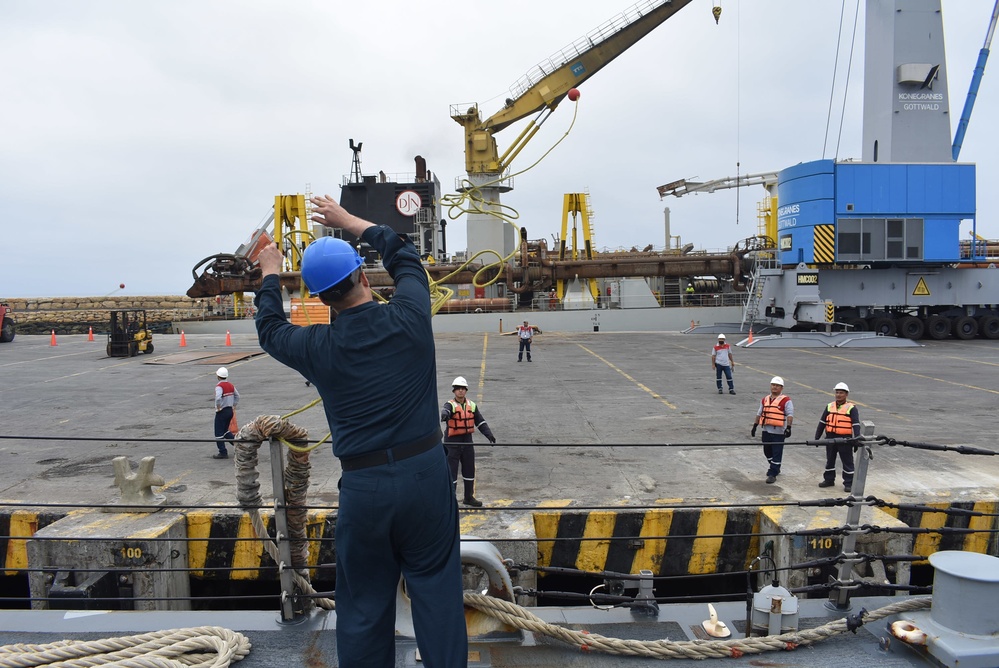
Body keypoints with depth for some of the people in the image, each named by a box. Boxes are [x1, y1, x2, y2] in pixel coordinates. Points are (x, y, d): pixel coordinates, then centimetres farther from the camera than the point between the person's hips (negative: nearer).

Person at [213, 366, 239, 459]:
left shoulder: (219, 386, -17)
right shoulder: (231, 385, 6)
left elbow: (218, 398, -33)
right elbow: (237, 396, 17)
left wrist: (218, 408, -18)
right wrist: (234, 406, 20)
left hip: (222, 412, -7)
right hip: (230, 411, 7)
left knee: (219, 433, 3)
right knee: (225, 430, 22)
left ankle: (223, 453, 7)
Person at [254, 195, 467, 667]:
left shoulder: (317, 348, -5)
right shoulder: (408, 317, -6)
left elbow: (270, 330, 18)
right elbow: (404, 255, 14)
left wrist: (269, 275, 33)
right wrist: (350, 222, 25)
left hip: (363, 487, 0)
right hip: (426, 473, 1)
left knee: (364, 607, 14)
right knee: (436, 593, 10)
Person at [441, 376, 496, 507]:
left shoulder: (472, 405, 7)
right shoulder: (450, 405, -10)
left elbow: (480, 421, 11)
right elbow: (445, 411, -33)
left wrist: (489, 434, -1)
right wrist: (444, 415, -57)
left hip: (467, 441, 6)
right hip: (452, 442, -5)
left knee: (469, 470, 15)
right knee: (451, 472, -4)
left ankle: (469, 497, 31)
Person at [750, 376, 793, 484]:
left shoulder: (785, 400, -6)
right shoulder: (765, 399, 13)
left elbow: (790, 414, -13)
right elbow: (759, 413, 19)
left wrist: (788, 427, -23)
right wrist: (755, 426, 17)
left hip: (778, 432, -6)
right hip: (766, 430, 6)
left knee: (776, 454, -3)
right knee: (767, 451, 16)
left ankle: (772, 474, 1)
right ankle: (775, 468, 36)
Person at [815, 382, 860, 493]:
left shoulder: (851, 408, -5)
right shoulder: (829, 406, 8)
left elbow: (856, 425, -9)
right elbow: (822, 423, 11)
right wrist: (817, 437, 9)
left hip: (845, 439, -5)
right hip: (830, 438, 5)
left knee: (847, 462, 4)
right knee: (830, 460, 15)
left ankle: (849, 483, 12)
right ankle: (829, 480, 27)